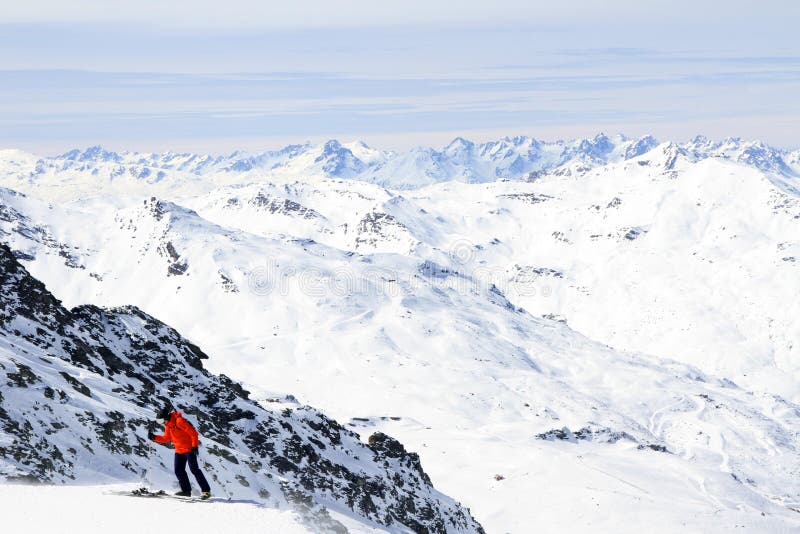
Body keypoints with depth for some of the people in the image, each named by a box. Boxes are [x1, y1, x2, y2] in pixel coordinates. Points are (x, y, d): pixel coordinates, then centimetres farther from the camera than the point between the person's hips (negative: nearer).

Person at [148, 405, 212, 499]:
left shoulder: (179, 421, -19)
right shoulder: (168, 425, 9)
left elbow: (193, 433, -20)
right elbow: (166, 438, 18)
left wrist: (195, 446, -23)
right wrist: (154, 438, 7)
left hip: (189, 449, -9)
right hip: (179, 451, 9)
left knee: (194, 469, -13)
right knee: (179, 470, 6)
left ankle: (206, 491, -14)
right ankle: (186, 490, 15)